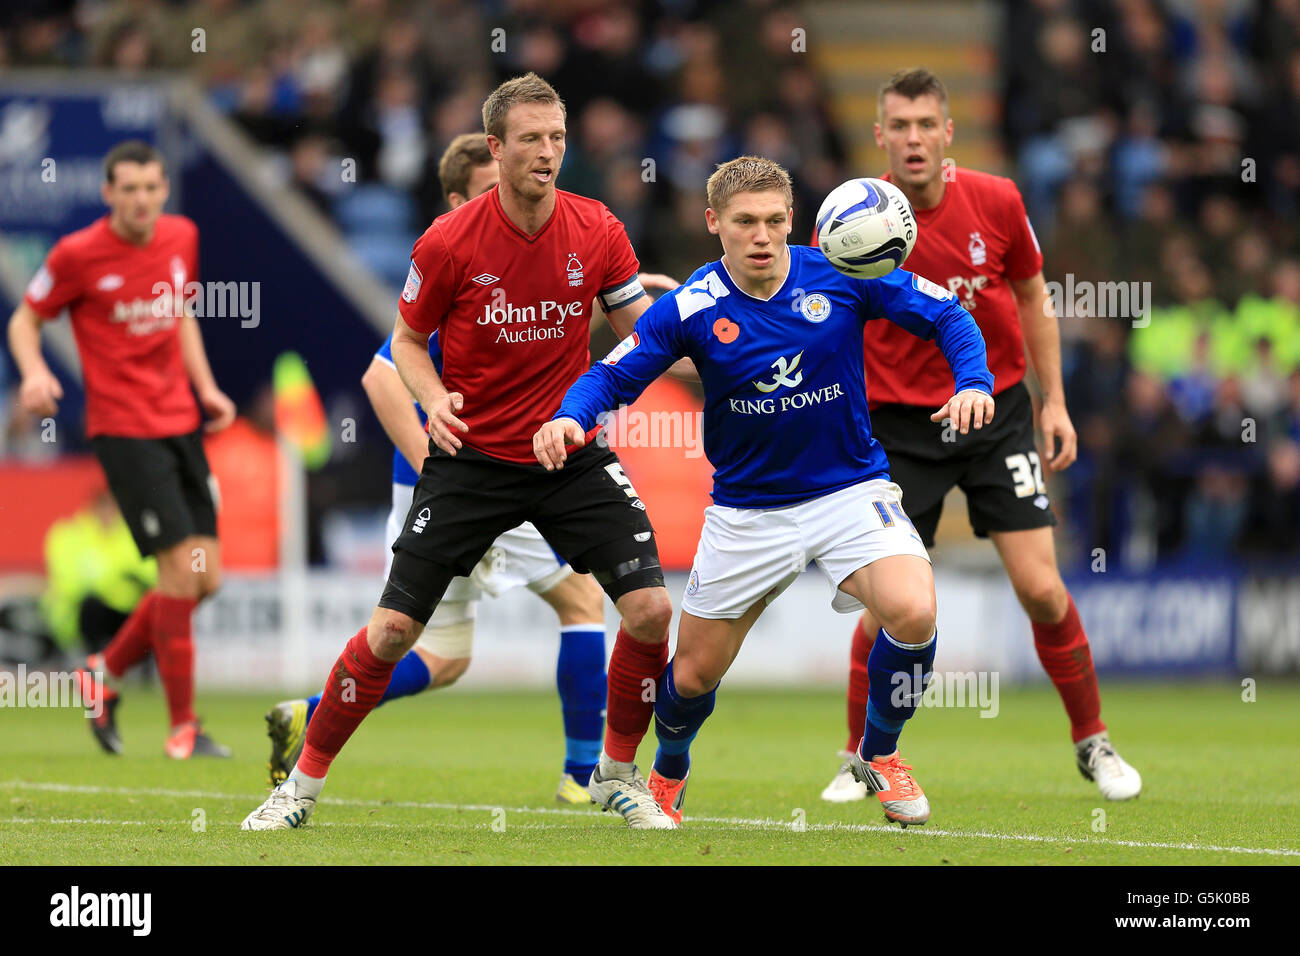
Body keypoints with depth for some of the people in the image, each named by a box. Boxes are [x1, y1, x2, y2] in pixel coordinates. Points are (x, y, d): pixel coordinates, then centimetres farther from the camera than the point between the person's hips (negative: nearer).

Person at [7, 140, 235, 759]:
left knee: (206, 579, 4)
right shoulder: (78, 254, -10)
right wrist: (34, 373, -19)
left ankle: (103, 674, 24)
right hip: (123, 427, -7)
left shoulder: (181, 237, 6)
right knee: (182, 569, -14)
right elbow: (25, 319, 0)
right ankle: (182, 727, -4)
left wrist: (206, 388, 12)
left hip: (181, 423, 7)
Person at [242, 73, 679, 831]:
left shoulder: (598, 231, -6)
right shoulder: (450, 243, -12)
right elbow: (408, 342, 2)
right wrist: (434, 399, -17)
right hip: (472, 456, -2)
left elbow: (643, 334, 4)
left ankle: (618, 774, 9)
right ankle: (305, 782, 10)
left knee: (650, 608, -13)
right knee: (393, 628, -7)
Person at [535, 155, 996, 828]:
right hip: (746, 512, 1)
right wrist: (569, 419, -29)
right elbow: (611, 376, -8)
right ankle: (668, 773, 43)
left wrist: (973, 382, -21)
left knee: (913, 613, -26)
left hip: (849, 489, -1)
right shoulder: (691, 308, -12)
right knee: (694, 672, 7)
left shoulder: (841, 277, -12)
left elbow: (947, 317, -3)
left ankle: (878, 755, 2)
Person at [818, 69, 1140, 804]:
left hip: (997, 412, 1)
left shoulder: (996, 201, -6)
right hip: (900, 424, -1)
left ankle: (1093, 743, 13)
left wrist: (1055, 401, 6)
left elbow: (1032, 299, 9)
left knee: (1042, 589, -6)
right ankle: (862, 761, 13)